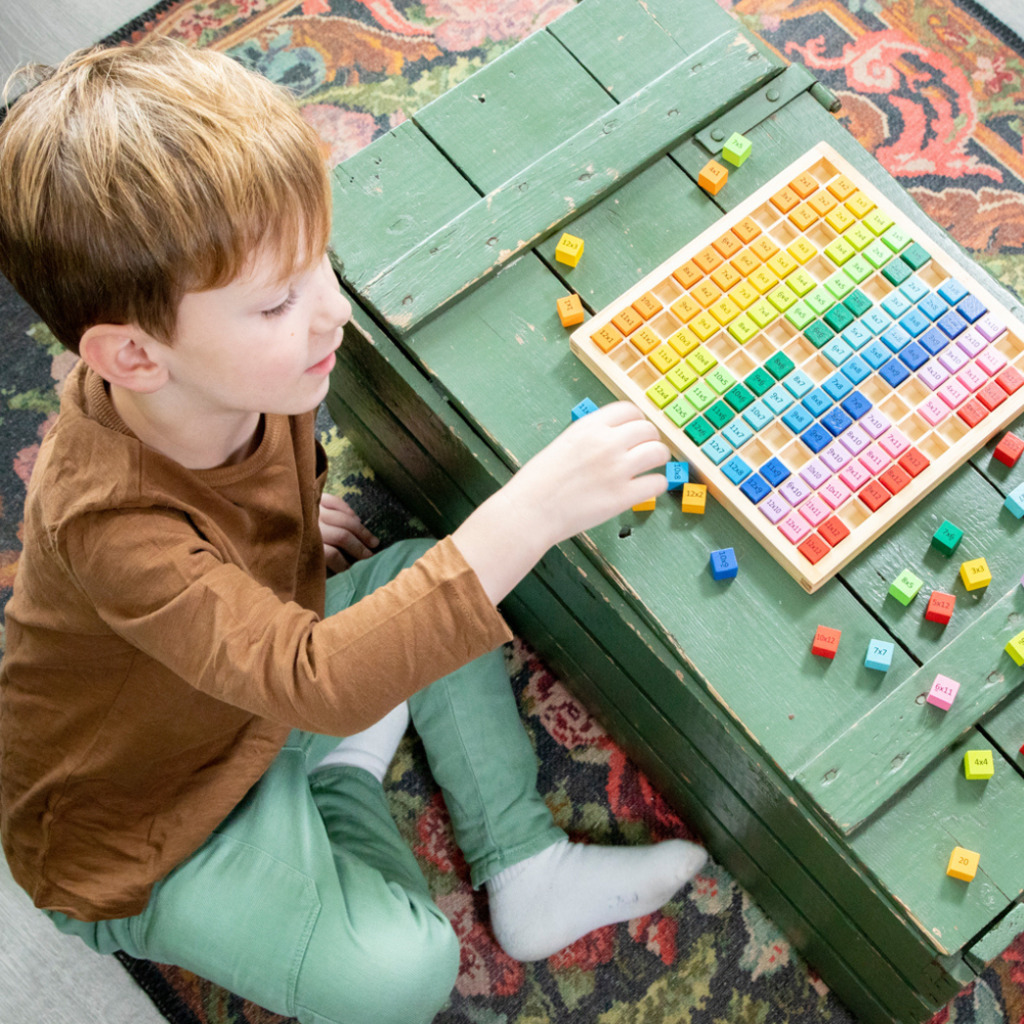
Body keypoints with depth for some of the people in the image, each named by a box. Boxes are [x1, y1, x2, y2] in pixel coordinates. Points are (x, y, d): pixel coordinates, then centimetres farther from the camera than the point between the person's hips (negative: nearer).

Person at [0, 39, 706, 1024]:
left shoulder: (235, 375, -16)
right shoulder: (109, 526, -40)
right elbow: (318, 681, -51)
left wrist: (294, 520, 0)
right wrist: (530, 511, -54)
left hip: (253, 692, 8)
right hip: (145, 845, -7)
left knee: (429, 574, 3)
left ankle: (528, 871, 5)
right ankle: (344, 792, 8)